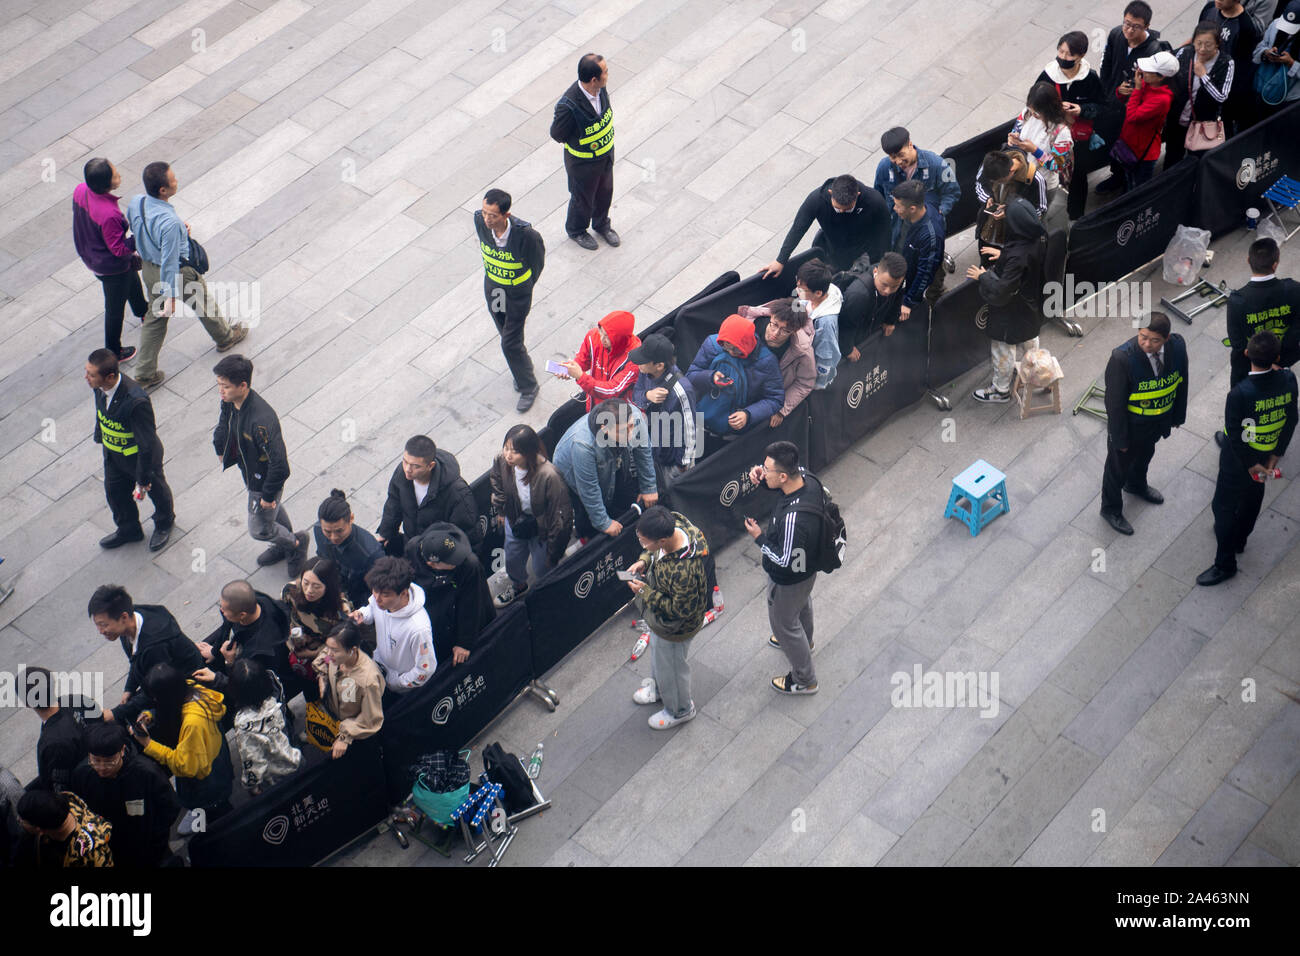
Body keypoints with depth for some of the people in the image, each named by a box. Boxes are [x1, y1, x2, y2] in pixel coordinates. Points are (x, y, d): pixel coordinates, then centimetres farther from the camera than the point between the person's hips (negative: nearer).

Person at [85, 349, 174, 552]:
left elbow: (147, 444, -32)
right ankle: (128, 529, 55)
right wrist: (99, 434, 21)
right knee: (114, 491, 26)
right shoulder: (100, 386, -22)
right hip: (112, 455, 6)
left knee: (155, 490, 24)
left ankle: (164, 524, 56)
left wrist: (143, 479, -23)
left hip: (140, 456, -6)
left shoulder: (136, 401, -44)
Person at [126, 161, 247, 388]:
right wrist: (170, 296, -21)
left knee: (155, 318, 23)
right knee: (205, 305, 24)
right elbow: (170, 263, -31)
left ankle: (144, 374, 29)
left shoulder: (135, 203, -16)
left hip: (148, 268, 7)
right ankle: (225, 337, 53)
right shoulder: (169, 222, -39)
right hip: (178, 273, -6)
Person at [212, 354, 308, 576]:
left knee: (259, 529, 13)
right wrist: (221, 449, 18)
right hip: (249, 471, 8)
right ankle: (286, 545, 59)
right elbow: (224, 424, 10)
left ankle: (296, 543, 40)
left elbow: (280, 466, -38)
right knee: (274, 509, 32)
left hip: (265, 480, -8)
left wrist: (268, 495, -26)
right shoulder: (230, 402, -17)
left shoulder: (261, 420, -43)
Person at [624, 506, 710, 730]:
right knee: (657, 655, 35)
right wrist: (643, 561, -15)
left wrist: (645, 592, -29)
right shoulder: (674, 524, -23)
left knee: (670, 666, 21)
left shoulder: (683, 571, -47)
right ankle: (659, 688, 64)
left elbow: (680, 609, -31)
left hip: (674, 627, -8)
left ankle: (680, 710, 50)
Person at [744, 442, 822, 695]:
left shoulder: (793, 517, -46)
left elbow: (786, 561, -35)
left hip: (789, 580, -8)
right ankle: (804, 641, 69)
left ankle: (804, 681, 41)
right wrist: (762, 475, -18)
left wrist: (759, 538, -23)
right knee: (802, 605, 37)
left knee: (784, 623, 19)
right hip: (808, 568, 8)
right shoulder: (809, 480, -22)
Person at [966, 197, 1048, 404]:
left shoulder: (1017, 256, -39)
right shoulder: (1039, 239, -15)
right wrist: (1003, 254, 7)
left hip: (1011, 312, -8)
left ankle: (1001, 390, 31)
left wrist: (983, 277, -17)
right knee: (1030, 339, 31)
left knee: (1003, 348, 13)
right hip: (1033, 306, 8)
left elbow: (1002, 290, -32)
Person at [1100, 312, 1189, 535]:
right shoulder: (1122, 358, -37)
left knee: (1144, 454, 34)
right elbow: (1114, 402, -25)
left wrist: (1177, 415, 10)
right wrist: (1119, 438, -17)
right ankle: (1111, 509, 46)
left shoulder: (1177, 346, -22)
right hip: (1130, 424, -5)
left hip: (1159, 421, 5)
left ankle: (1136, 485, 65)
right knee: (1119, 466, 20)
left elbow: (1181, 382, -2)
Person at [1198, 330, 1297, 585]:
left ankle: (1225, 563, 26)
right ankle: (1239, 539, 53)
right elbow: (1290, 421, -7)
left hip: (1238, 460, -6)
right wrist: (1276, 454, 2)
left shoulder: (1240, 394, -35)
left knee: (1224, 507, 13)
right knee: (1253, 495, 29)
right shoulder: (1288, 380, -19)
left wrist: (1251, 465, -11)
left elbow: (1235, 436, -25)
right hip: (1268, 454, 6)